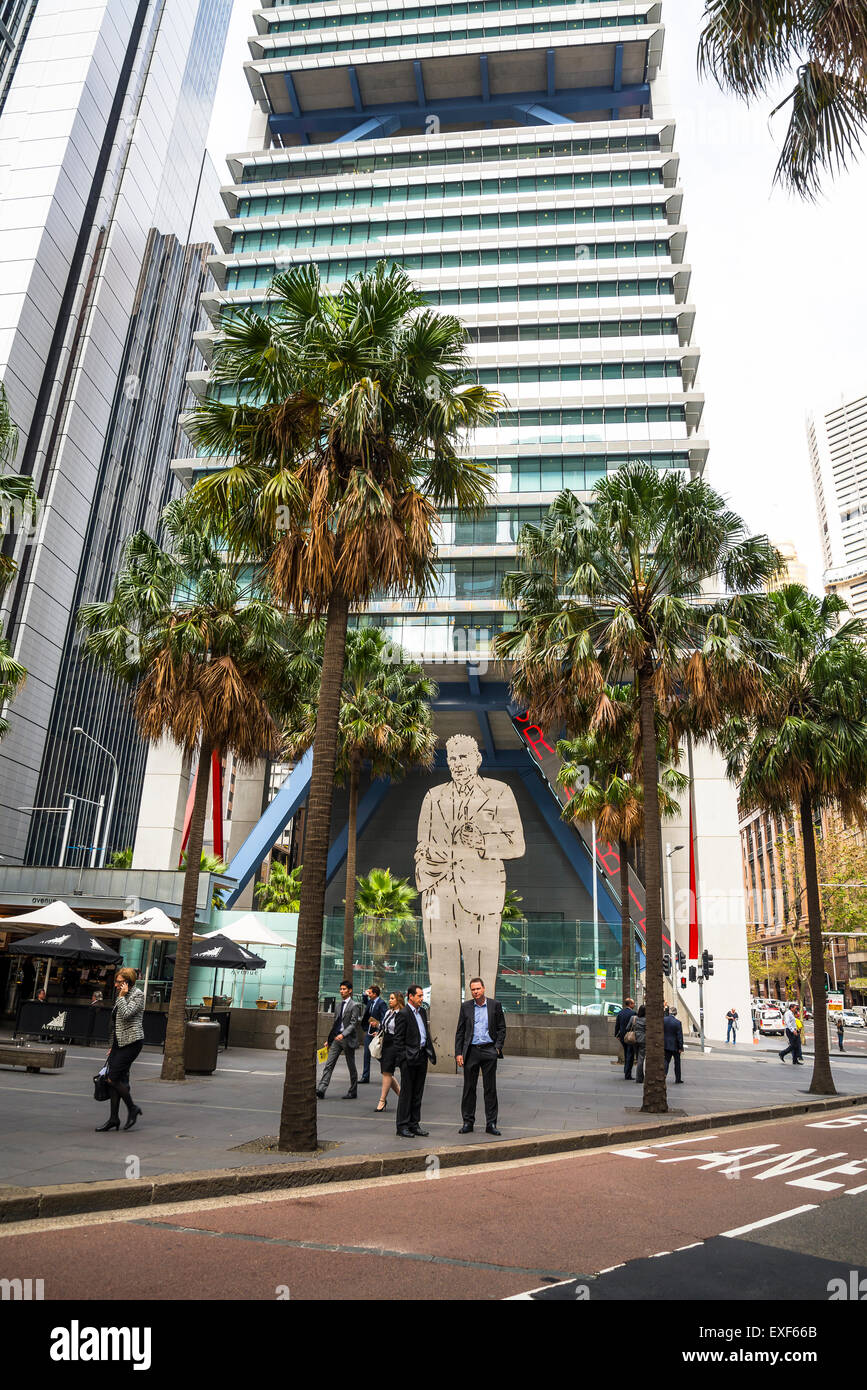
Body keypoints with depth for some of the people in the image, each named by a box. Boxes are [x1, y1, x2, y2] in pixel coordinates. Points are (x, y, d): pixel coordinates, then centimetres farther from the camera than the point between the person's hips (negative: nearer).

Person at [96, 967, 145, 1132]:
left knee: (113, 1078, -10)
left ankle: (133, 1109, 6)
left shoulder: (137, 995, -10)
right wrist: (112, 1046, 21)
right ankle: (114, 1118, 11)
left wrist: (121, 996, -16)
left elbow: (126, 1014, -24)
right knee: (116, 1079, 5)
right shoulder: (121, 996, 17)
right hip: (119, 1042, 9)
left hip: (131, 1041, -9)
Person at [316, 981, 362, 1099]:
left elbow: (354, 1024, -15)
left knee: (351, 1067, 6)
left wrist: (343, 1034, -27)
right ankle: (321, 1090, -7)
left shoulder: (354, 1005, -8)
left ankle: (353, 1093, 18)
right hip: (336, 1038, 6)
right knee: (328, 1064, -3)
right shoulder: (340, 1004, 14)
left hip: (347, 1039, -6)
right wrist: (330, 1039, 17)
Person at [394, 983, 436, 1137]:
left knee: (417, 1093, 13)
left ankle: (414, 1124, 21)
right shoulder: (403, 1014, -11)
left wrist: (430, 1051, 10)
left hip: (422, 1057, 8)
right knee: (406, 1093, 0)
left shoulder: (422, 1012, 14)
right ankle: (402, 1126, 9)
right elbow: (398, 1039, -12)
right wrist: (402, 1059, -15)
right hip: (409, 1058, -8)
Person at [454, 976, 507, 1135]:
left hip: (489, 1051, -1)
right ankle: (468, 1122, 16)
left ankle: (491, 1124, 11)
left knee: (490, 1088, 3)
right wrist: (458, 1053, 0)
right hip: (471, 1051, 1)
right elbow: (460, 1031, 6)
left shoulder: (495, 1005, 3)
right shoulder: (465, 1006, 5)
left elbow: (501, 1028, 6)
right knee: (469, 1088, 6)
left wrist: (498, 1047, -4)